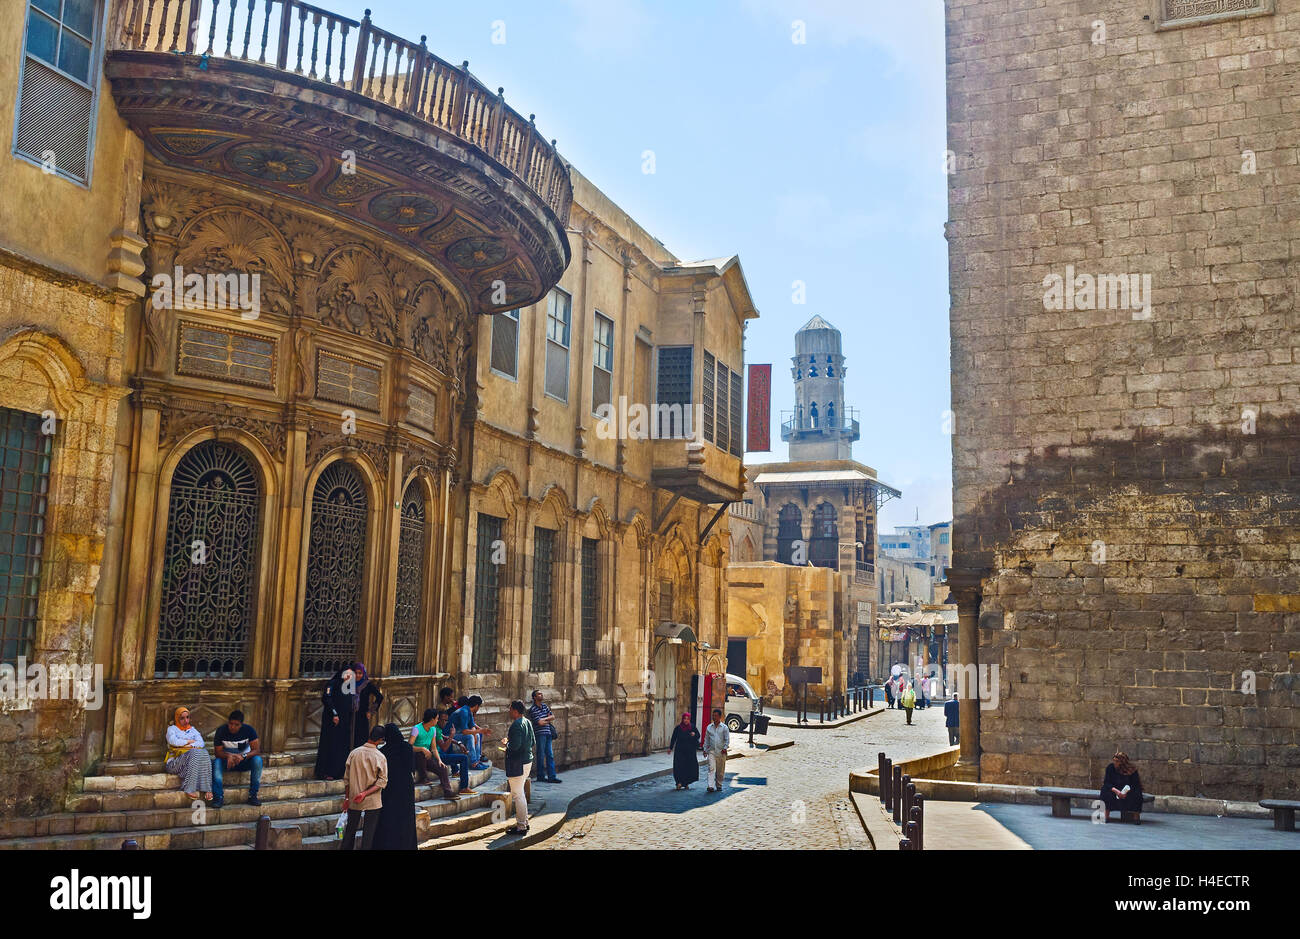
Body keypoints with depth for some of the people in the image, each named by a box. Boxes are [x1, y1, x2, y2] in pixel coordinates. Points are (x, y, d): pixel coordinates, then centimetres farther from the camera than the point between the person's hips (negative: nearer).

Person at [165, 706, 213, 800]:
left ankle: (206, 789, -39)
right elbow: (173, 741, -7)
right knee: (195, 752, -34)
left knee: (203, 752, -32)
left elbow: (201, 743, 7)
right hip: (175, 762, -3)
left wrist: (190, 746, -9)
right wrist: (190, 741, 2)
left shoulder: (193, 729, 25)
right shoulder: (172, 728, 16)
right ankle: (189, 789, -37)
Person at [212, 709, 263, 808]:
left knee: (257, 760, -30)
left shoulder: (248, 730, -15)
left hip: (244, 761, 0)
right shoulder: (221, 730, -14)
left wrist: (243, 756, -40)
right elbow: (217, 752, -14)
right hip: (227, 760, 0)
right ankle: (218, 797, -32)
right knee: (216, 762, -32)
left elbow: (256, 750, -21)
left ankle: (253, 795, -24)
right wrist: (228, 756, -36)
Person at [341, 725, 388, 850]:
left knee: (350, 829, 18)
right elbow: (382, 781, -16)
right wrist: (366, 793, -16)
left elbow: (346, 778, 0)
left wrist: (346, 798, 7)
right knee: (369, 832, 7)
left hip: (353, 799, 3)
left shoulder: (354, 753, -5)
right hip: (373, 802, -3)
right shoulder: (380, 757, -11)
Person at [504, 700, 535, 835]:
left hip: (517, 763, -10)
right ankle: (524, 821, 28)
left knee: (517, 794, -3)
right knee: (520, 792, 21)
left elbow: (515, 746, -25)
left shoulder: (516, 725, -19)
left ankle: (521, 827, 1)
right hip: (527, 760, 10)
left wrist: (507, 743, -6)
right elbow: (533, 743, 15)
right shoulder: (528, 722, 10)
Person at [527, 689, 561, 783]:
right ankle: (541, 776, 9)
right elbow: (539, 722, -16)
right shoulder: (533, 709, -9)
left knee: (550, 755, 6)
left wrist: (544, 719, -5)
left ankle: (551, 776, 8)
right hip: (540, 733, -7)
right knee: (541, 755, -1)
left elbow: (553, 717, 11)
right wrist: (548, 720, 0)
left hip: (548, 733, 7)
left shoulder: (544, 706, 14)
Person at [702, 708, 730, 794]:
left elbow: (727, 739, 0)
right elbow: (706, 739, 14)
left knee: (720, 771, 7)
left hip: (721, 752, -1)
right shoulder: (709, 727, 9)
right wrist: (705, 750, 9)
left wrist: (725, 748, -13)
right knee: (711, 768, -13)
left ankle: (719, 786, 22)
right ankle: (710, 786, -22)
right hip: (711, 751, 1)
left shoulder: (724, 727, 2)